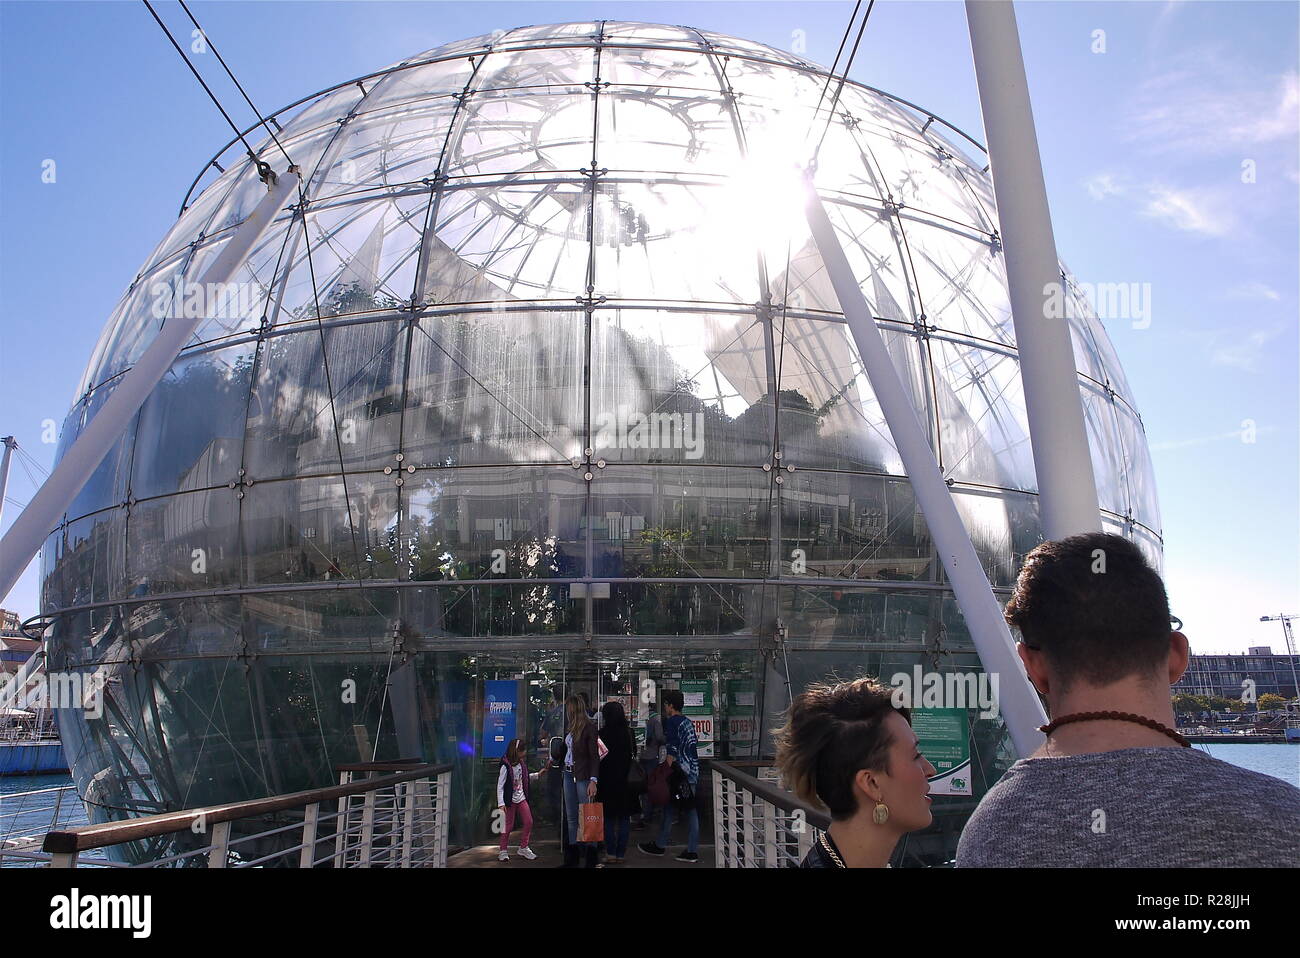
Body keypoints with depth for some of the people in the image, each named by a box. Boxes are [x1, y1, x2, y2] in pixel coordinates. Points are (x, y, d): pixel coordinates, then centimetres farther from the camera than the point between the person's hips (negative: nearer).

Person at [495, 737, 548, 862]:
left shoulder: (521, 764, 3)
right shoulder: (506, 766, -19)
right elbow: (500, 786, -18)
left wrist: (538, 774, 9)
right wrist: (501, 803, -22)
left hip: (521, 798, 7)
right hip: (510, 800, -7)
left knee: (528, 822, 4)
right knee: (508, 826, 1)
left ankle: (523, 848, 18)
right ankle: (503, 850, 17)